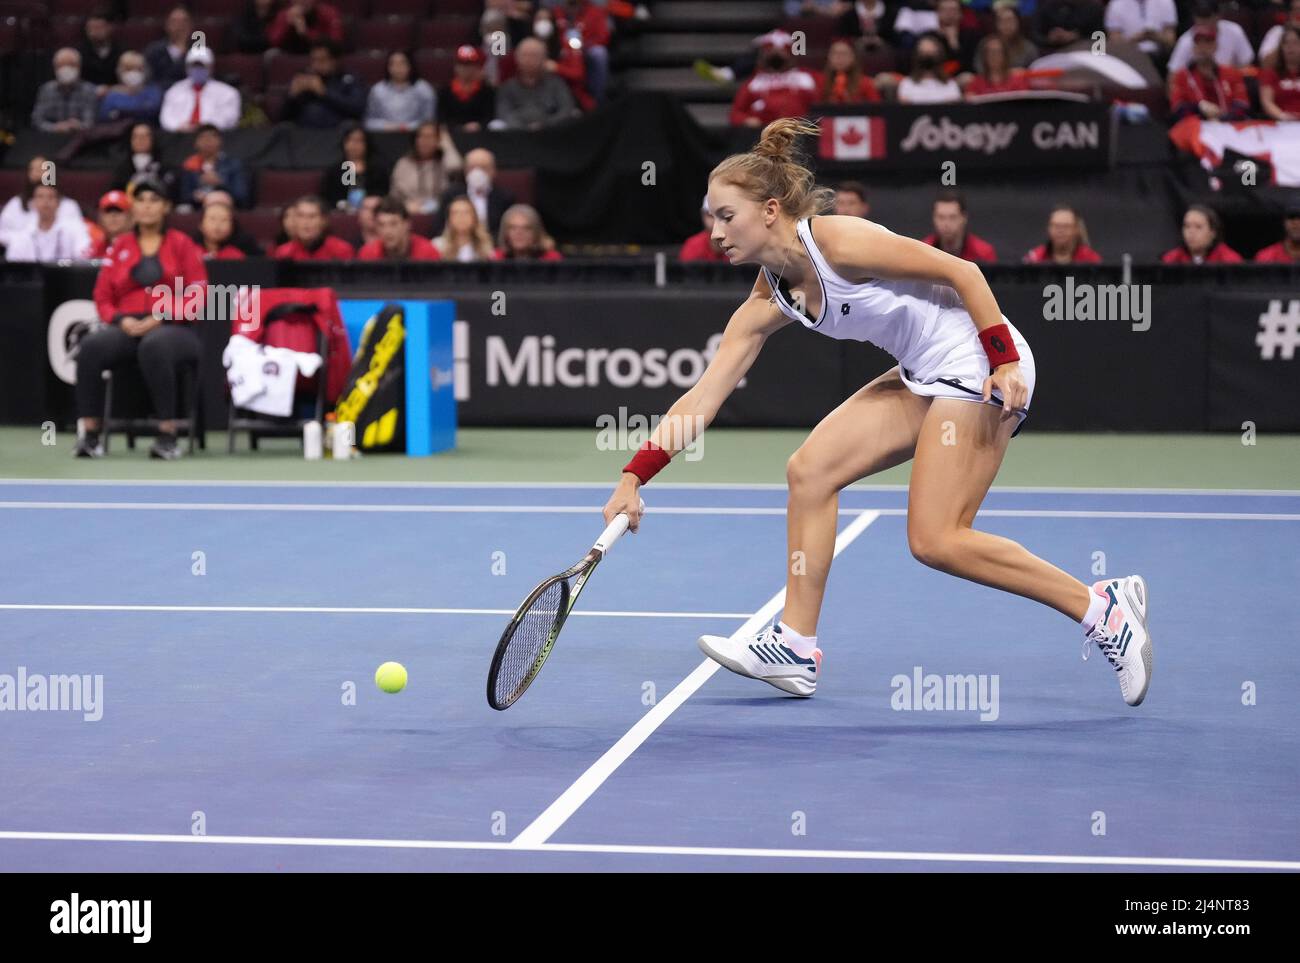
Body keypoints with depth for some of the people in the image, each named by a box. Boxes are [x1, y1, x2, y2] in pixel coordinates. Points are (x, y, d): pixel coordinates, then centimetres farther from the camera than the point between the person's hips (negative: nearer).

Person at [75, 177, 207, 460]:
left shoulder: (181, 244, 10)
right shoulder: (119, 247, 17)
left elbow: (197, 295, 1)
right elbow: (102, 296, 15)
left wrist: (159, 318, -12)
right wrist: (121, 319, -7)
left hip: (173, 329, -3)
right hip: (127, 328, 3)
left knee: (154, 346, -40)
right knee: (91, 345, -30)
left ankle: (168, 435, -37)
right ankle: (89, 434, -31)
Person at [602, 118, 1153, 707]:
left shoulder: (839, 241, -20)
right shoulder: (768, 301, 3)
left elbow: (962, 271, -17)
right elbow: (701, 399, 2)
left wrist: (1005, 361, -22)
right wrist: (634, 477, -5)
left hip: (981, 364, -8)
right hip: (925, 376, 9)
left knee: (935, 541, -13)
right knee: (810, 470, 1)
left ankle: (1102, 607, -6)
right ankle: (796, 646, 6)